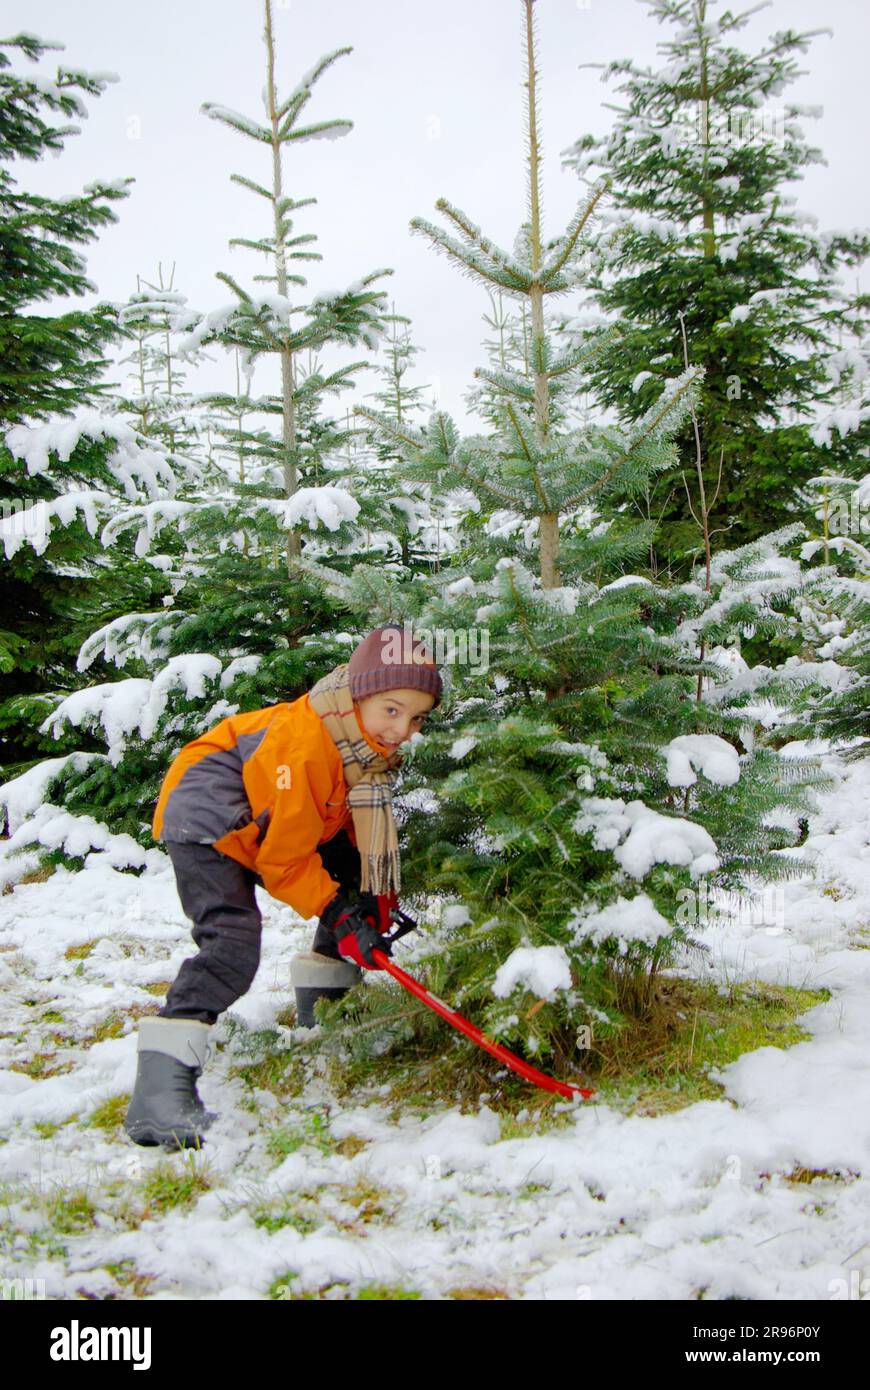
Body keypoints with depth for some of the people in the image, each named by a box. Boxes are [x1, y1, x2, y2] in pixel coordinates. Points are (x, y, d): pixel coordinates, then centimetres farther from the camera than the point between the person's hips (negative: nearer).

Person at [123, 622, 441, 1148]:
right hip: (209, 819, -10)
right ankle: (157, 1093, -31)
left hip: (279, 820, 10)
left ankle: (322, 1005, 19)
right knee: (234, 945, -27)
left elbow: (368, 827, 9)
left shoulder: (373, 738, -6)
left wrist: (377, 898, 2)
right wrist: (335, 913, -22)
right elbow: (283, 854, -26)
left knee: (357, 875, 7)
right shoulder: (301, 743, -33)